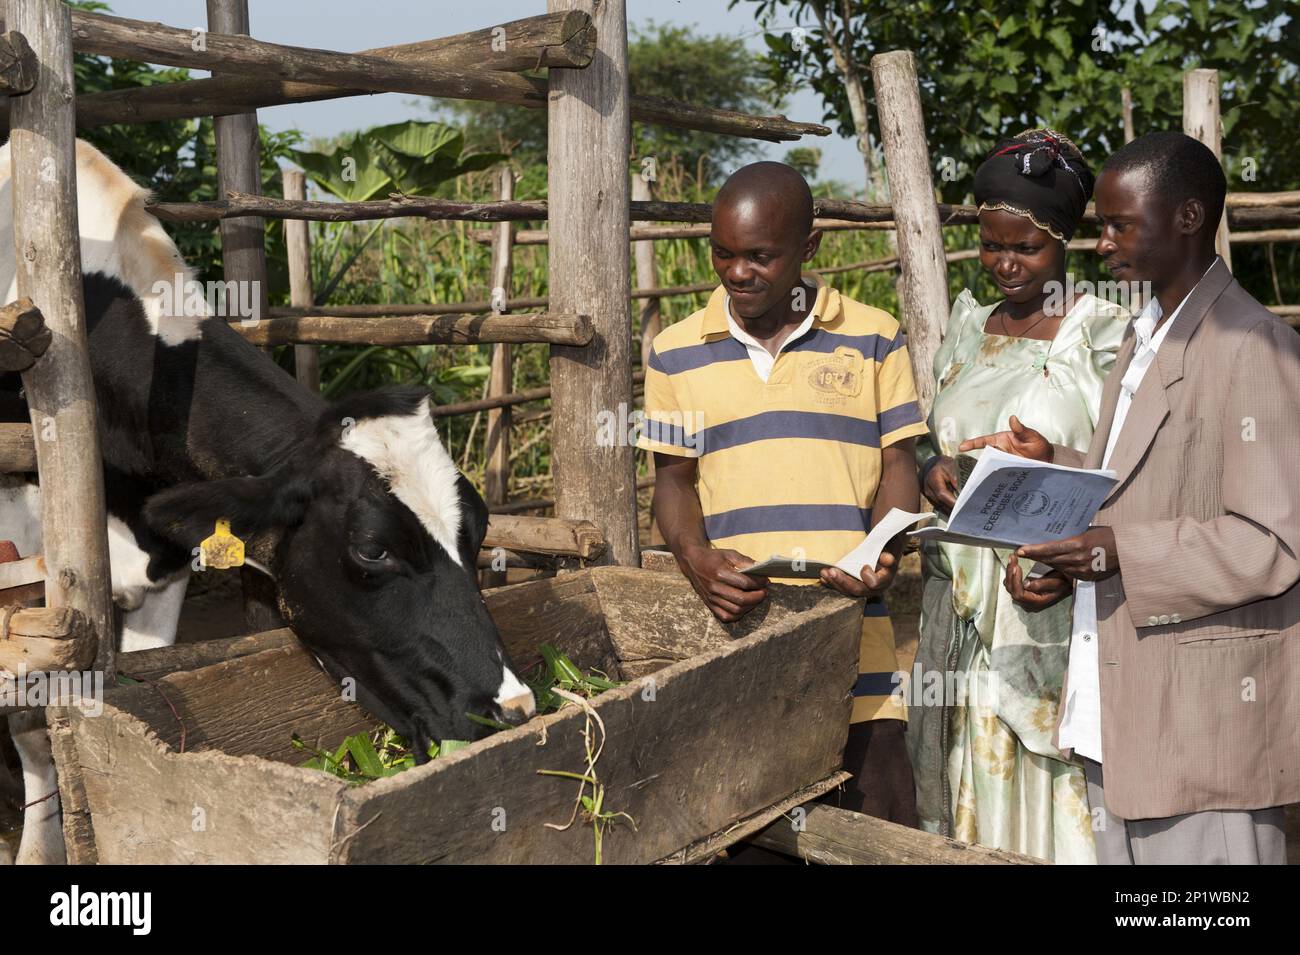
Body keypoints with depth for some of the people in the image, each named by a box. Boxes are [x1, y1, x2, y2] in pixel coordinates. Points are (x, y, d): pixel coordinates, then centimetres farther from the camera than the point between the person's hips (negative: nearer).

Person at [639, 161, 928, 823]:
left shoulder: (874, 340, 6)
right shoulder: (677, 353, 8)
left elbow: (897, 465, 7)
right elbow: (674, 477, 11)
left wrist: (883, 551, -12)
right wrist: (696, 558, -9)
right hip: (732, 616, 1)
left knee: (879, 812, -2)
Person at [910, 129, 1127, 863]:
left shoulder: (1105, 336, -5)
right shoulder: (968, 328, 12)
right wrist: (933, 468, -3)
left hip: (1053, 613, -5)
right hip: (963, 612, 5)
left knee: (1052, 800, -2)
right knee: (971, 789, 9)